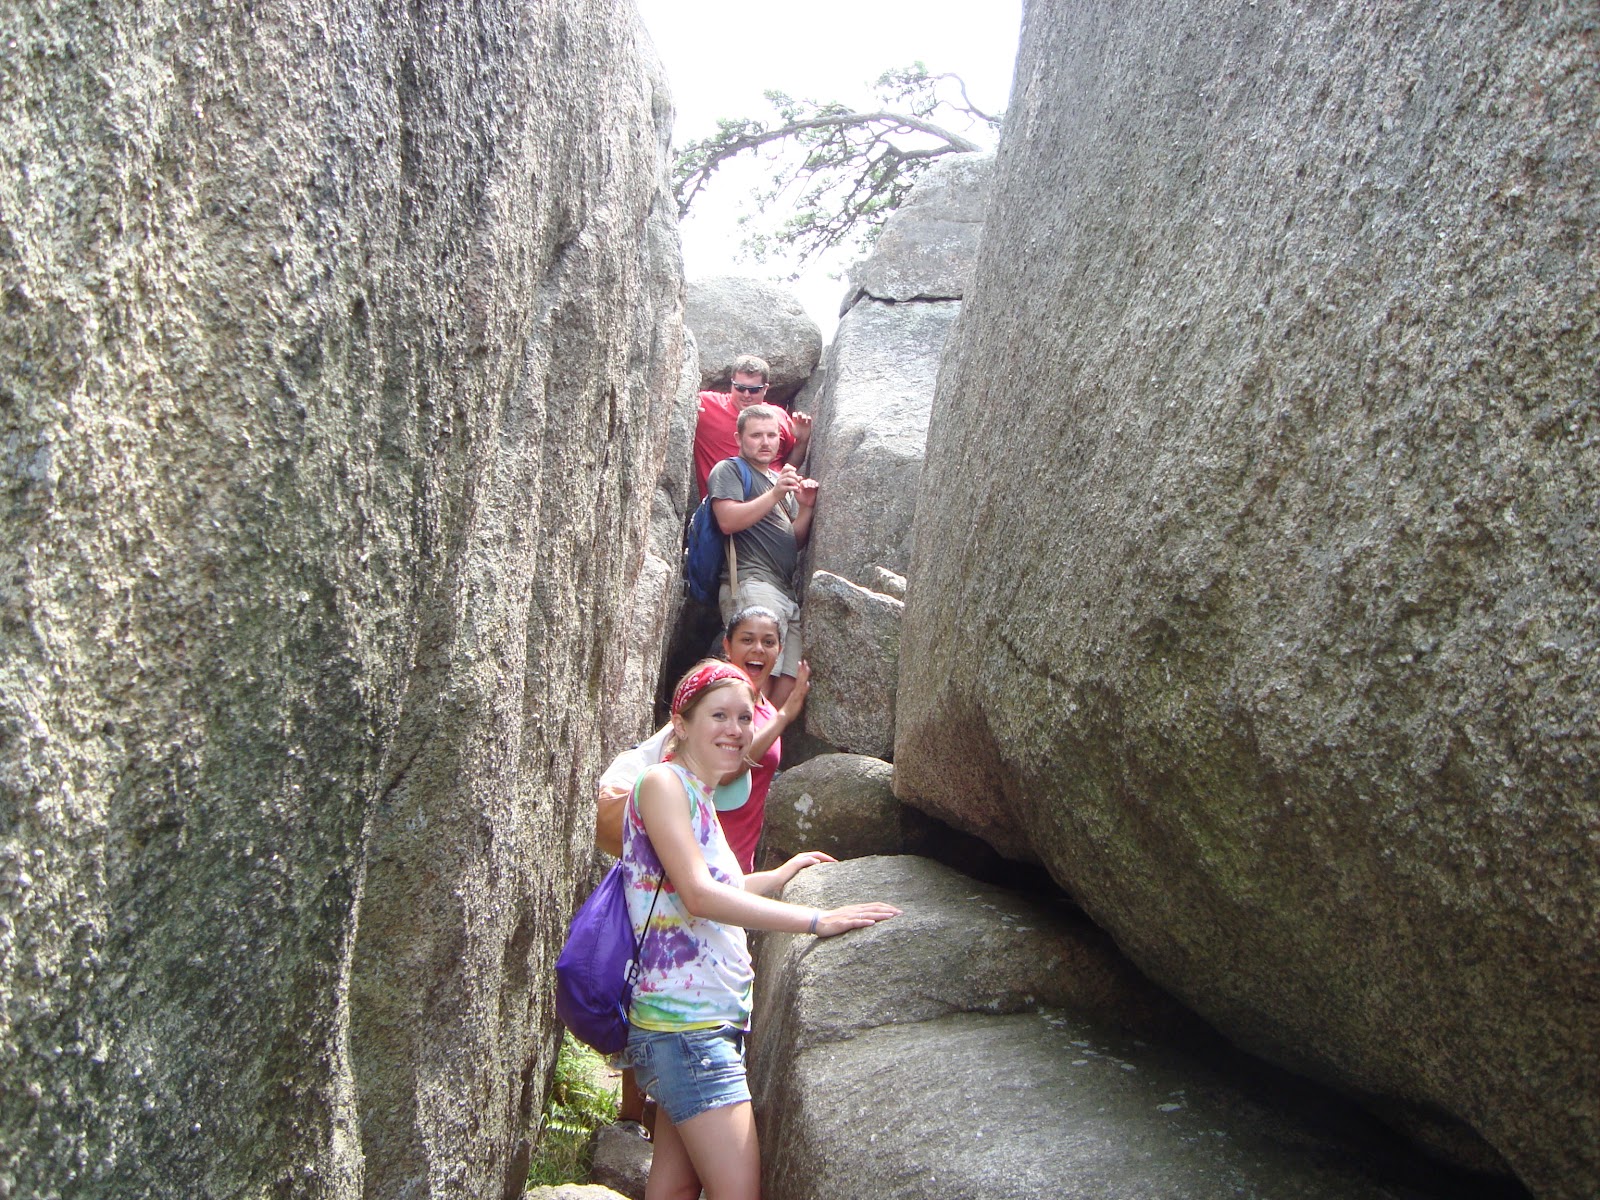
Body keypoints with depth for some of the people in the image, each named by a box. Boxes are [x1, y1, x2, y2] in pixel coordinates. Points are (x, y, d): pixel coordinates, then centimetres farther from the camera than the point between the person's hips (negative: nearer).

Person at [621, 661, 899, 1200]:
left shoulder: (698, 793, 17)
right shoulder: (662, 782, -10)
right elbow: (699, 896, -21)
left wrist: (787, 871, 33)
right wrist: (818, 920, -24)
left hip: (712, 1020, 9)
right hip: (684, 1022, -9)